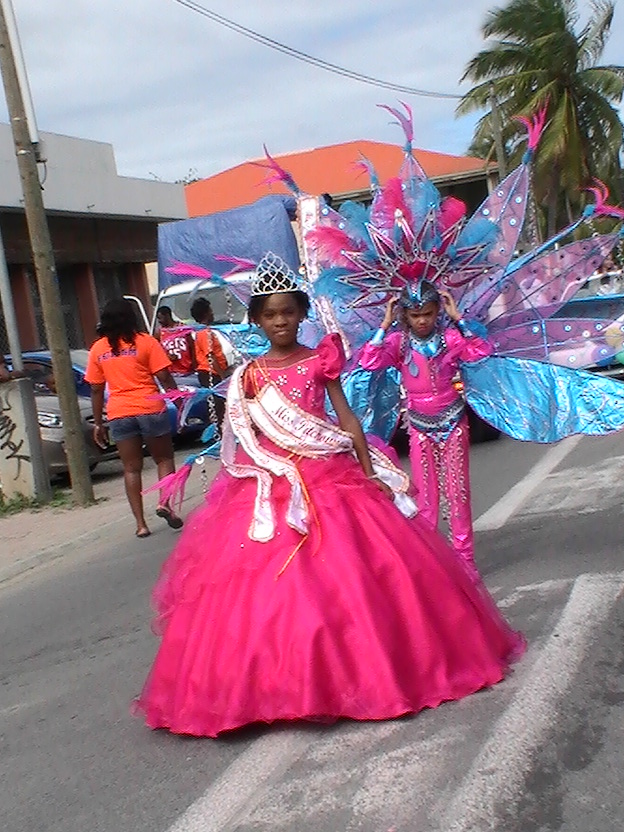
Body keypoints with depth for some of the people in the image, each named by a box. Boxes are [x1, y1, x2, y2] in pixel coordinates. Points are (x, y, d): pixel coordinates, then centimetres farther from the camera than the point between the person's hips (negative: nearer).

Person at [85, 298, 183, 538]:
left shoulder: (97, 349, 7)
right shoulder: (145, 341, -1)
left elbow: (96, 389, 7)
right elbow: (164, 378, -6)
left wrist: (97, 423, 13)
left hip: (119, 414, 2)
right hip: (150, 409, -2)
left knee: (131, 468, 10)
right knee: (164, 459, 14)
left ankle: (140, 524, 7)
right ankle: (165, 503, -9)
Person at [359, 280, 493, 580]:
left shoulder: (451, 337, -5)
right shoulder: (398, 342, -4)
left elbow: (482, 350, -19)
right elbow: (368, 361, -18)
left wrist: (457, 318, -18)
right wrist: (385, 325, -17)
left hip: (452, 423, 0)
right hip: (420, 426, 1)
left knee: (457, 490, 3)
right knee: (425, 493, 6)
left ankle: (464, 555, 15)